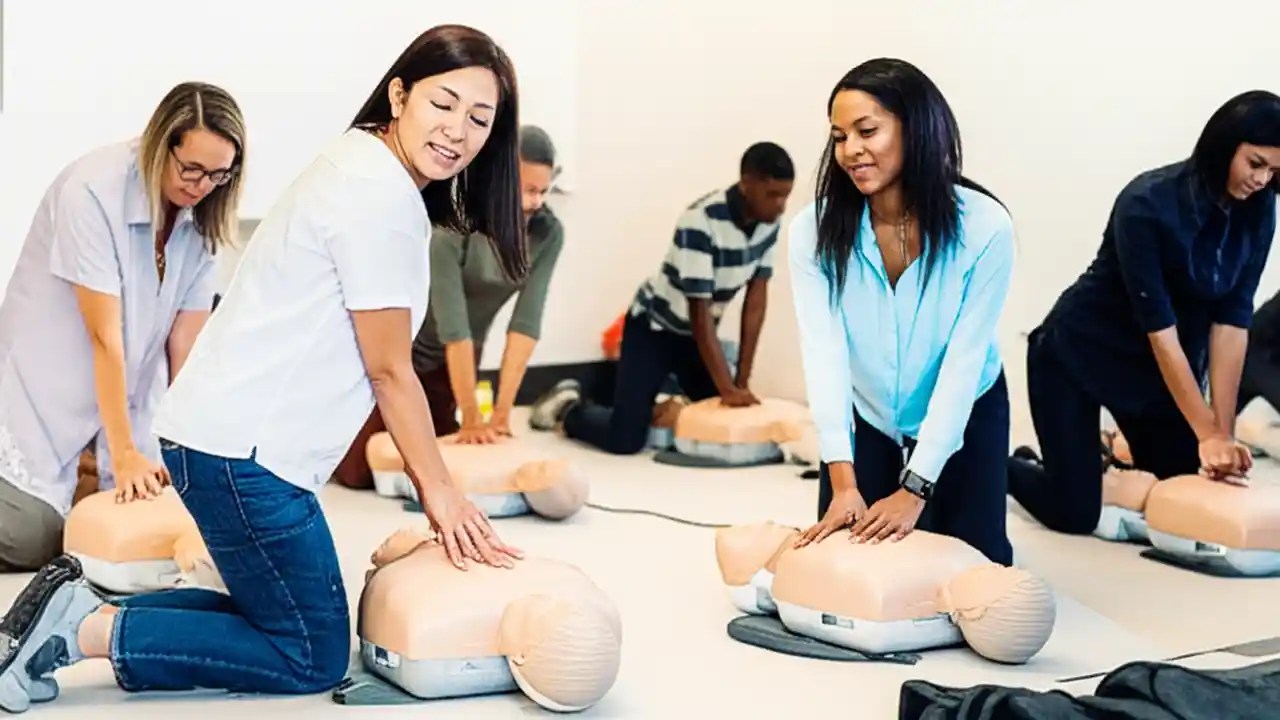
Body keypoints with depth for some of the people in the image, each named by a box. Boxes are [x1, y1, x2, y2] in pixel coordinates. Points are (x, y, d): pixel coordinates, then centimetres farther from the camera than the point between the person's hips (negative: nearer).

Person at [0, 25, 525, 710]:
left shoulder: (365, 170, 15)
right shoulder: (381, 192, -17)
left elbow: (378, 366, 13)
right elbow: (389, 370, -11)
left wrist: (431, 485, 11)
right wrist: (438, 486, 0)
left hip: (225, 433, 10)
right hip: (241, 449, -10)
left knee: (277, 609, 20)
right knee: (312, 657, 2)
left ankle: (83, 608, 14)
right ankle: (87, 632, 0)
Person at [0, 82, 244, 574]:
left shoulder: (202, 217, -7)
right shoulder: (92, 191, -25)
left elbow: (187, 340, -7)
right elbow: (105, 335, -25)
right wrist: (124, 453, -24)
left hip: (132, 385, 5)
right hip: (46, 381, -5)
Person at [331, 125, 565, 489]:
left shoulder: (547, 233, -17)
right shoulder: (450, 222, -31)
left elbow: (526, 322, -20)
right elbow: (452, 325, -32)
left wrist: (502, 412, -23)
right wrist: (471, 418, -31)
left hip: (456, 357, 5)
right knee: (359, 470, -1)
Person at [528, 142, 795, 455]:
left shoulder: (768, 222, -12)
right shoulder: (701, 221, -32)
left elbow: (756, 299, -8)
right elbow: (700, 310, -29)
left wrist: (742, 380, -11)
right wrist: (727, 388, -30)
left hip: (697, 332, 7)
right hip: (654, 327, -6)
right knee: (625, 439, -13)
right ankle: (570, 406, 16)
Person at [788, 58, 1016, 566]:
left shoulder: (984, 227, -25)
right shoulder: (815, 230, -20)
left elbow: (963, 362, -26)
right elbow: (823, 354, -27)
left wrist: (914, 491, -31)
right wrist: (843, 483, -36)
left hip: (964, 417, -1)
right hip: (863, 420, 2)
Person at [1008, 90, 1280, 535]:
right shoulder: (1147, 203, -27)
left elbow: (1232, 319, -12)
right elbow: (1158, 326, -28)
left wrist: (1224, 430, -17)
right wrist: (1207, 433, -28)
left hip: (1161, 365, 6)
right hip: (1078, 353, -6)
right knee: (1074, 514, -7)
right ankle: (1001, 464, 24)